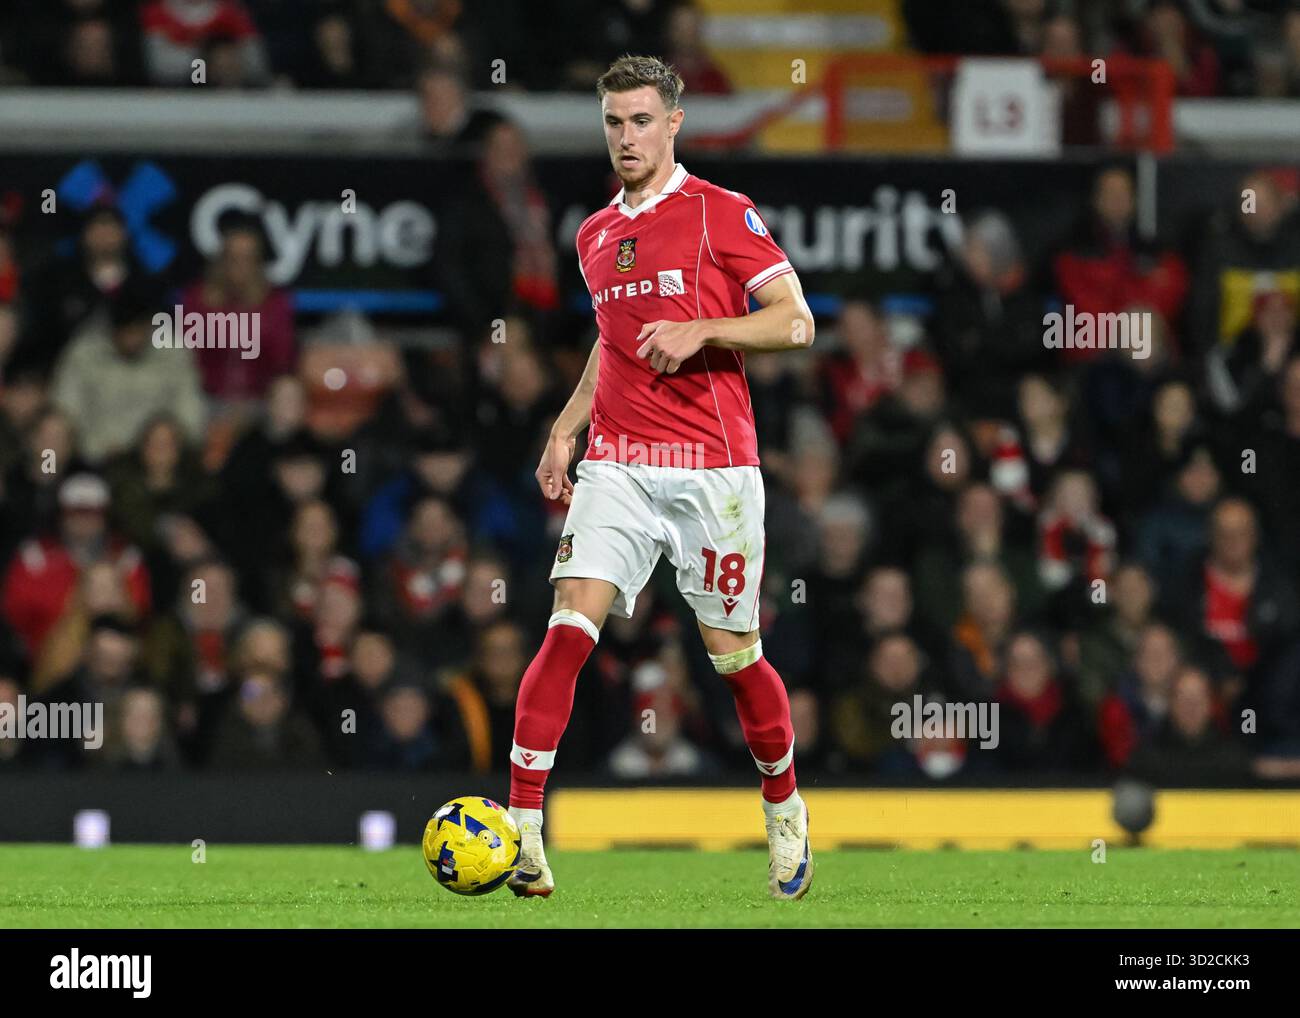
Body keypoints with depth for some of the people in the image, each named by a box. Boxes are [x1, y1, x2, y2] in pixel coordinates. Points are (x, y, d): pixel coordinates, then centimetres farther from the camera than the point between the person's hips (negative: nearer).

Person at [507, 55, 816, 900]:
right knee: (569, 629, -14)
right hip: (617, 464, 4)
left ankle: (785, 810, 28)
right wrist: (566, 429, 20)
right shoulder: (595, 236, 16)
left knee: (733, 653, 3)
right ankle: (522, 831, -17)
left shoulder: (722, 214, -2)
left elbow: (796, 322, -6)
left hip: (714, 466, -4)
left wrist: (701, 330, -18)